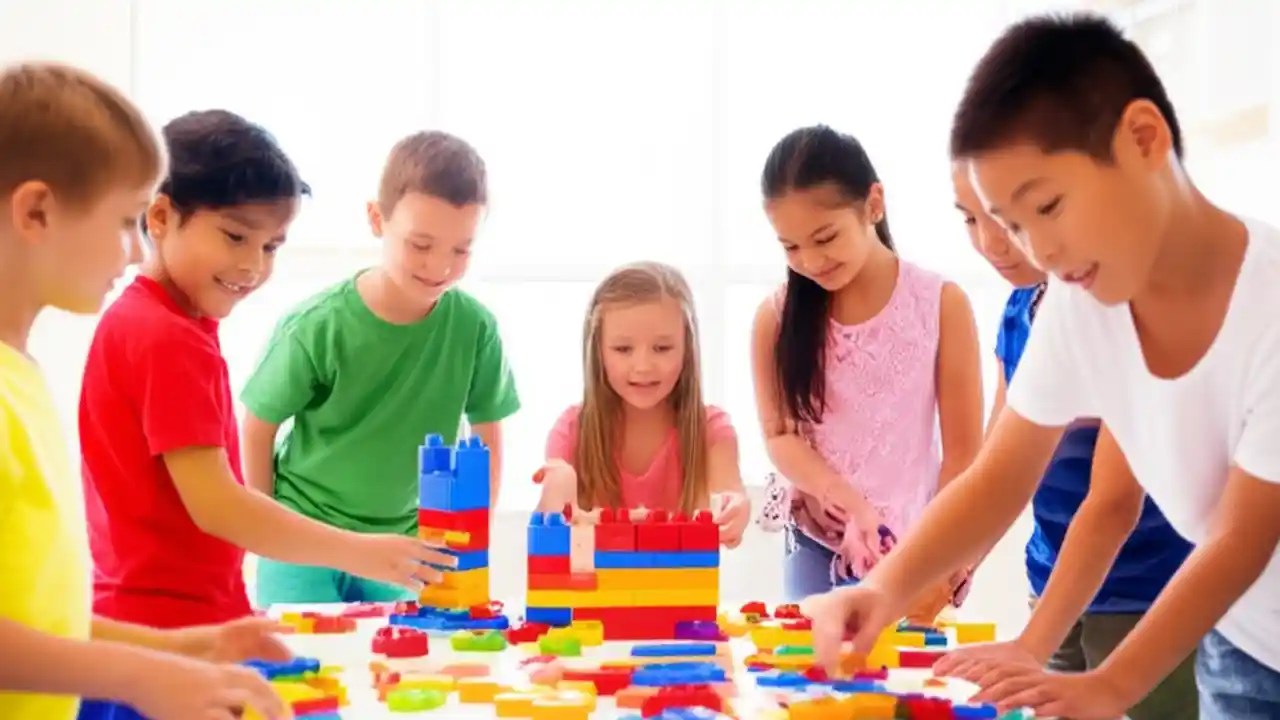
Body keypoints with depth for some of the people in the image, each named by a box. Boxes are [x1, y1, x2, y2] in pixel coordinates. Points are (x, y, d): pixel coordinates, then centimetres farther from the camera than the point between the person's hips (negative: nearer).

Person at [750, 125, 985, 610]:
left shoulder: (941, 304, -7)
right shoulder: (776, 316, -2)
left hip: (910, 549, -2)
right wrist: (850, 504, -17)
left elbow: (963, 451, -6)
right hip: (816, 547, 2)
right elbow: (780, 436, -1)